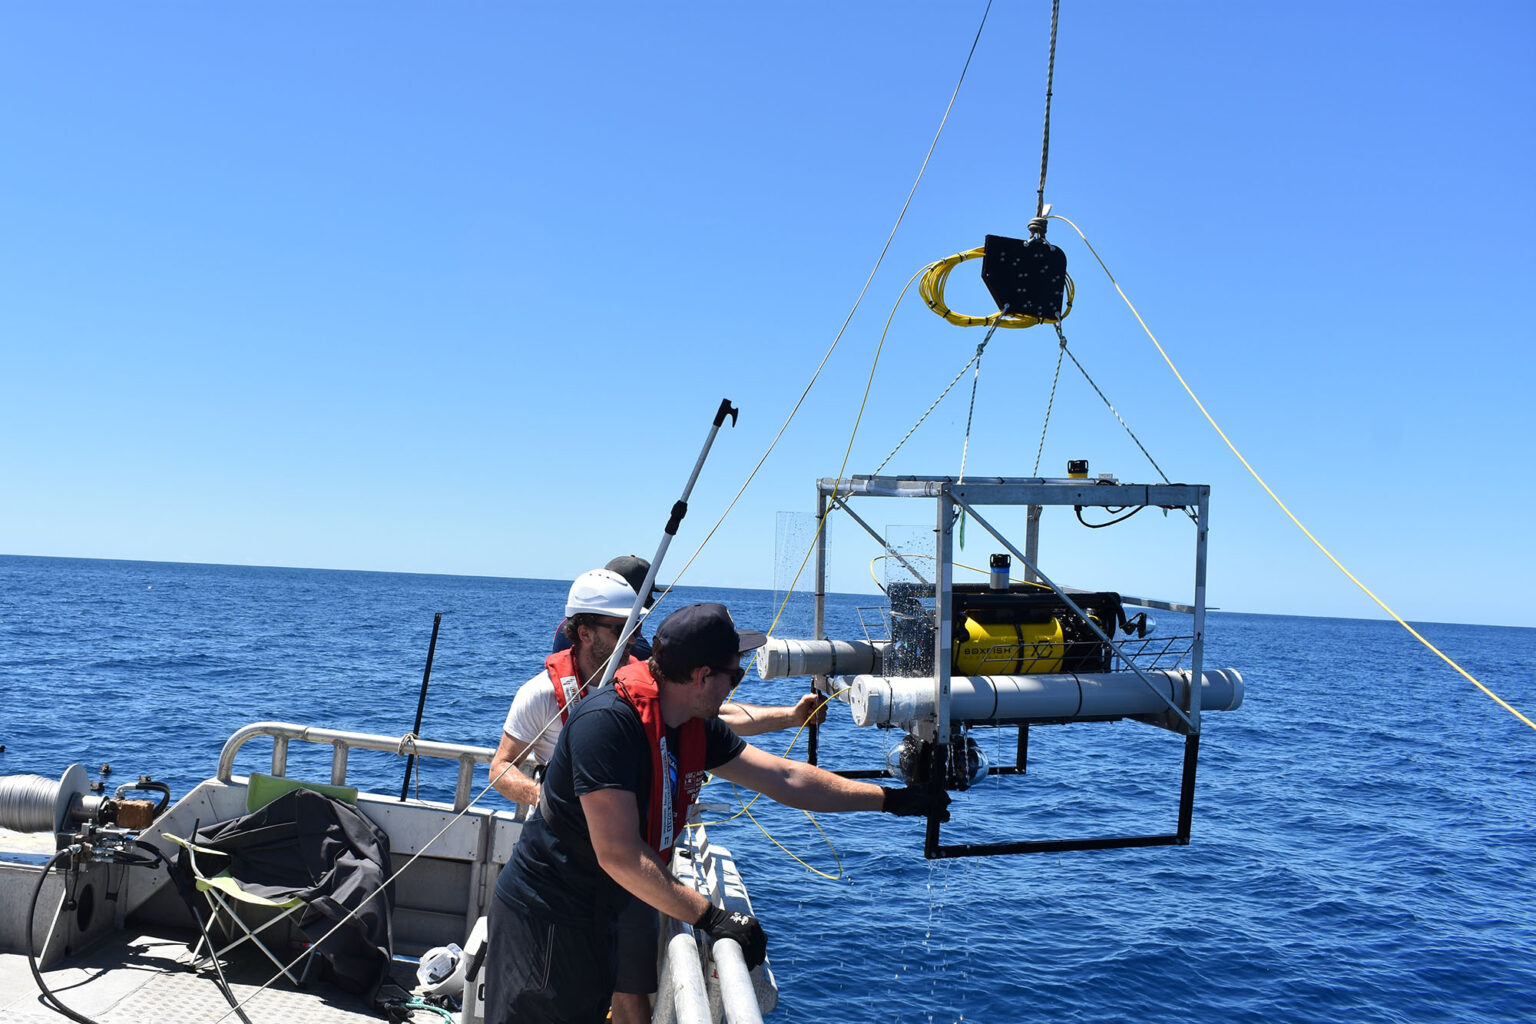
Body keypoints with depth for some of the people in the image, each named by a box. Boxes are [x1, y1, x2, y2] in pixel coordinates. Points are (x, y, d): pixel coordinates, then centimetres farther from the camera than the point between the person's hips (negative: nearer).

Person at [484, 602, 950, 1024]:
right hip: (544, 918, -8)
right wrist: (710, 917, -26)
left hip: (595, 918, 8)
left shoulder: (697, 728, -2)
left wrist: (892, 799, 8)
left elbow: (787, 778, 6)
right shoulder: (607, 722, -28)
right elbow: (619, 854, -30)